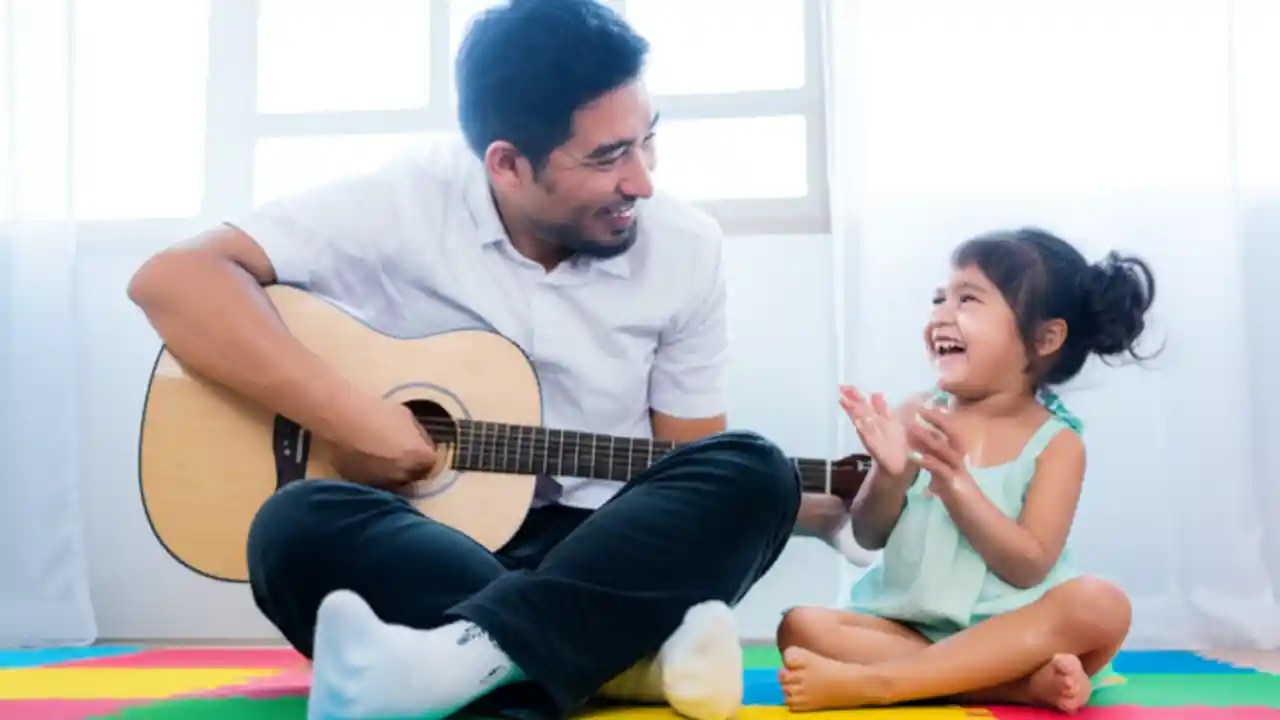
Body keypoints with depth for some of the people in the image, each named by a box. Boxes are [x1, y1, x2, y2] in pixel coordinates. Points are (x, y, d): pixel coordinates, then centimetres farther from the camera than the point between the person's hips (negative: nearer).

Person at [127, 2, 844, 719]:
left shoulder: (687, 247, -1)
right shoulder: (403, 203, -10)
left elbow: (698, 463, 7)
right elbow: (172, 279, -16)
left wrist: (831, 502, -11)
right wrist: (351, 416, -24)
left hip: (599, 555, 2)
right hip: (412, 551, -1)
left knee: (752, 471, -26)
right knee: (299, 523, -32)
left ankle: (457, 657, -43)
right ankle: (636, 658, -37)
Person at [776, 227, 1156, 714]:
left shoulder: (1055, 443, -5)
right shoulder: (917, 415, 0)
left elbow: (1028, 567, -15)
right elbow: (868, 537, 0)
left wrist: (954, 481, -26)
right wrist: (891, 476, -21)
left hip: (1008, 631, -1)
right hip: (907, 626, 2)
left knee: (1102, 606, -29)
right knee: (801, 627, -21)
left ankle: (869, 682, -36)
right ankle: (1023, 684, -29)